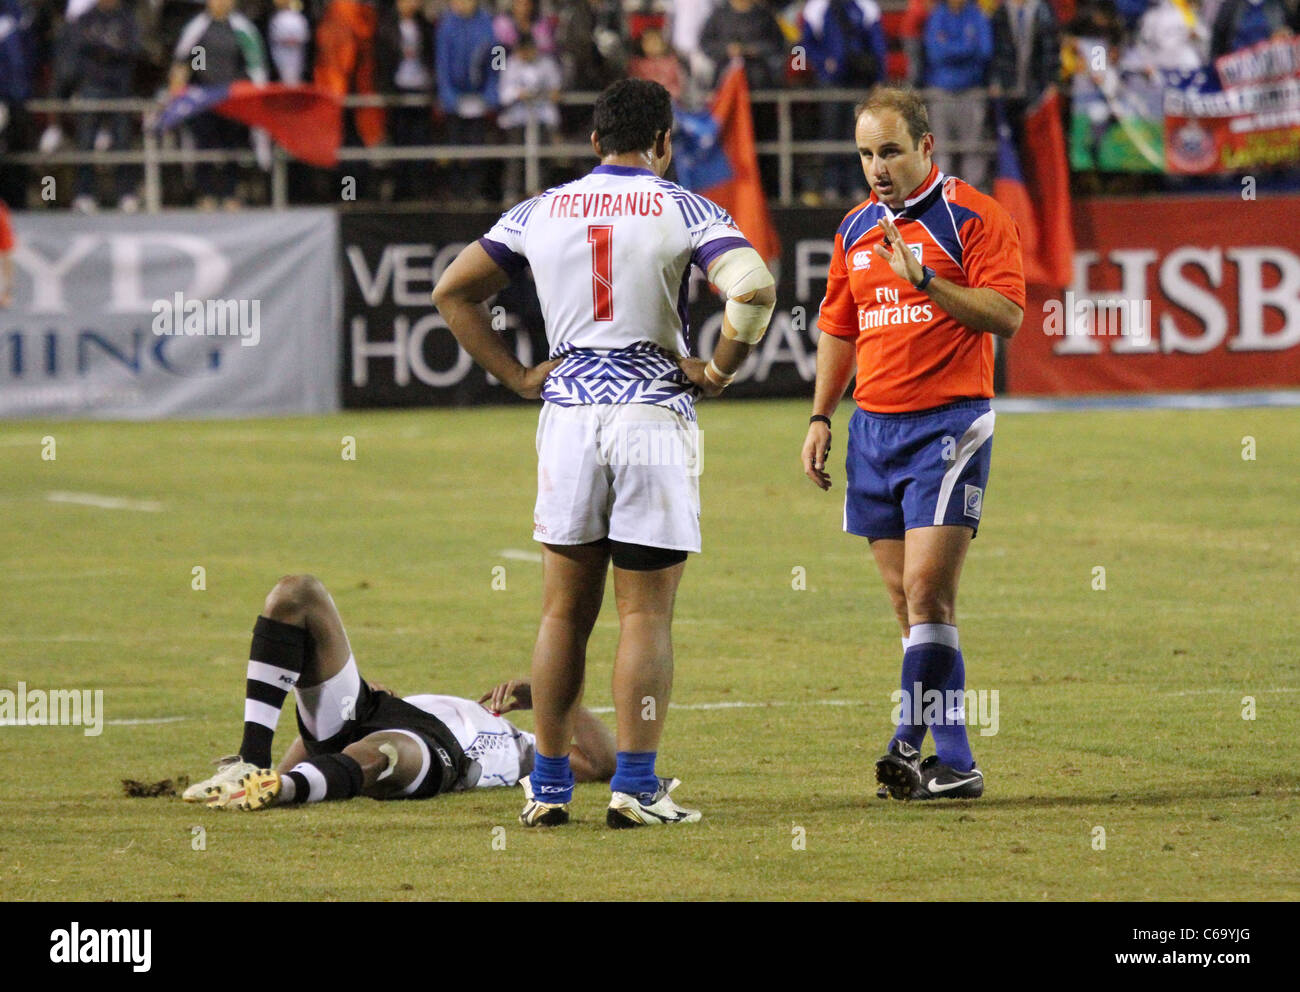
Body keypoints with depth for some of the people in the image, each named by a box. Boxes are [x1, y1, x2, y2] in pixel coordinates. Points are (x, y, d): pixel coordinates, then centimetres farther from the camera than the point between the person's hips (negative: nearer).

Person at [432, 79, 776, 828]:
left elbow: (453, 291, 13)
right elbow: (754, 289, -18)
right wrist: (719, 372, -6)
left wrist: (518, 376, 12)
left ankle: (549, 786, 11)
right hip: (654, 415, -3)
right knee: (646, 613, 0)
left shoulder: (541, 212, 8)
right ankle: (636, 784, -4)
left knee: (565, 611, 10)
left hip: (567, 412, 3)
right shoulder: (683, 211, -3)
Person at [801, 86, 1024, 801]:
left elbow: (1005, 313, -13)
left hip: (948, 421, -7)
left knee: (927, 589, -14)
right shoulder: (856, 229, 15)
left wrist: (925, 279, -22)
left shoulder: (971, 217, -5)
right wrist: (821, 418, 17)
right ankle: (953, 762, 9)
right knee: (907, 600, 5)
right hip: (874, 427, 7)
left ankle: (910, 745, -13)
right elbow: (838, 330, 24)